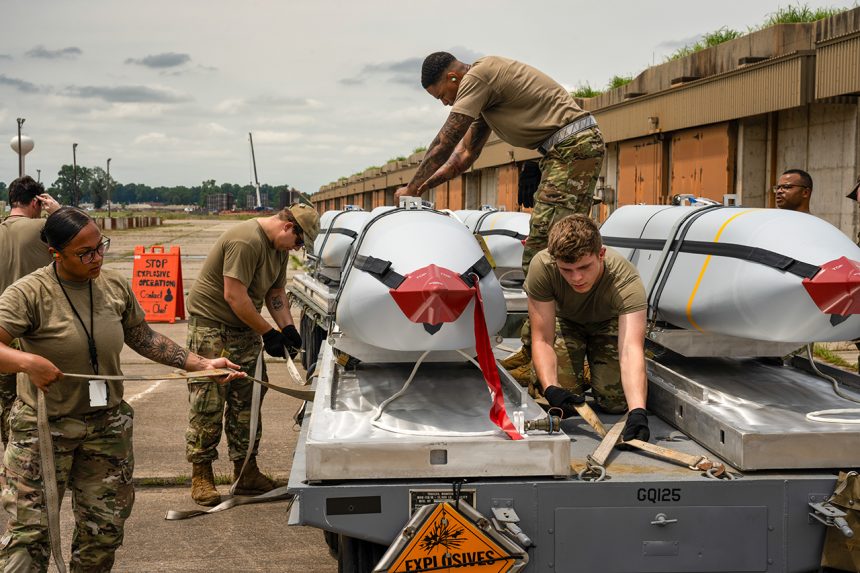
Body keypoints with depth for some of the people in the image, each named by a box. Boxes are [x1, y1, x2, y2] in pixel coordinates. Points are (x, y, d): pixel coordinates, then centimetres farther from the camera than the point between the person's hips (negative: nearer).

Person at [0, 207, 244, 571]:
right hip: (43, 430, -4)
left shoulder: (116, 287, 1)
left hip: (107, 427, 5)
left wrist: (202, 364, 8)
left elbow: (144, 339, 13)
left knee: (105, 529, 11)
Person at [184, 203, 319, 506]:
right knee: (207, 402, -6)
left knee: (246, 401, 9)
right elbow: (234, 296, -25)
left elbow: (276, 292, 14)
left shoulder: (279, 247, 7)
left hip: (244, 327, 9)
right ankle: (201, 475, 3)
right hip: (210, 324, -9)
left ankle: (246, 472, 17)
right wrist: (268, 333, -20)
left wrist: (288, 328, -1)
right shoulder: (245, 241, -24)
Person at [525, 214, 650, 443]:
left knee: (616, 402, -10)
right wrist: (550, 388, -47)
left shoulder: (626, 281, -41)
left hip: (608, 323, 0)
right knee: (562, 397, -17)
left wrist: (638, 411, -65)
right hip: (564, 321, 0)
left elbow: (631, 349, -51)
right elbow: (542, 339, -30)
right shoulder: (542, 267, -37)